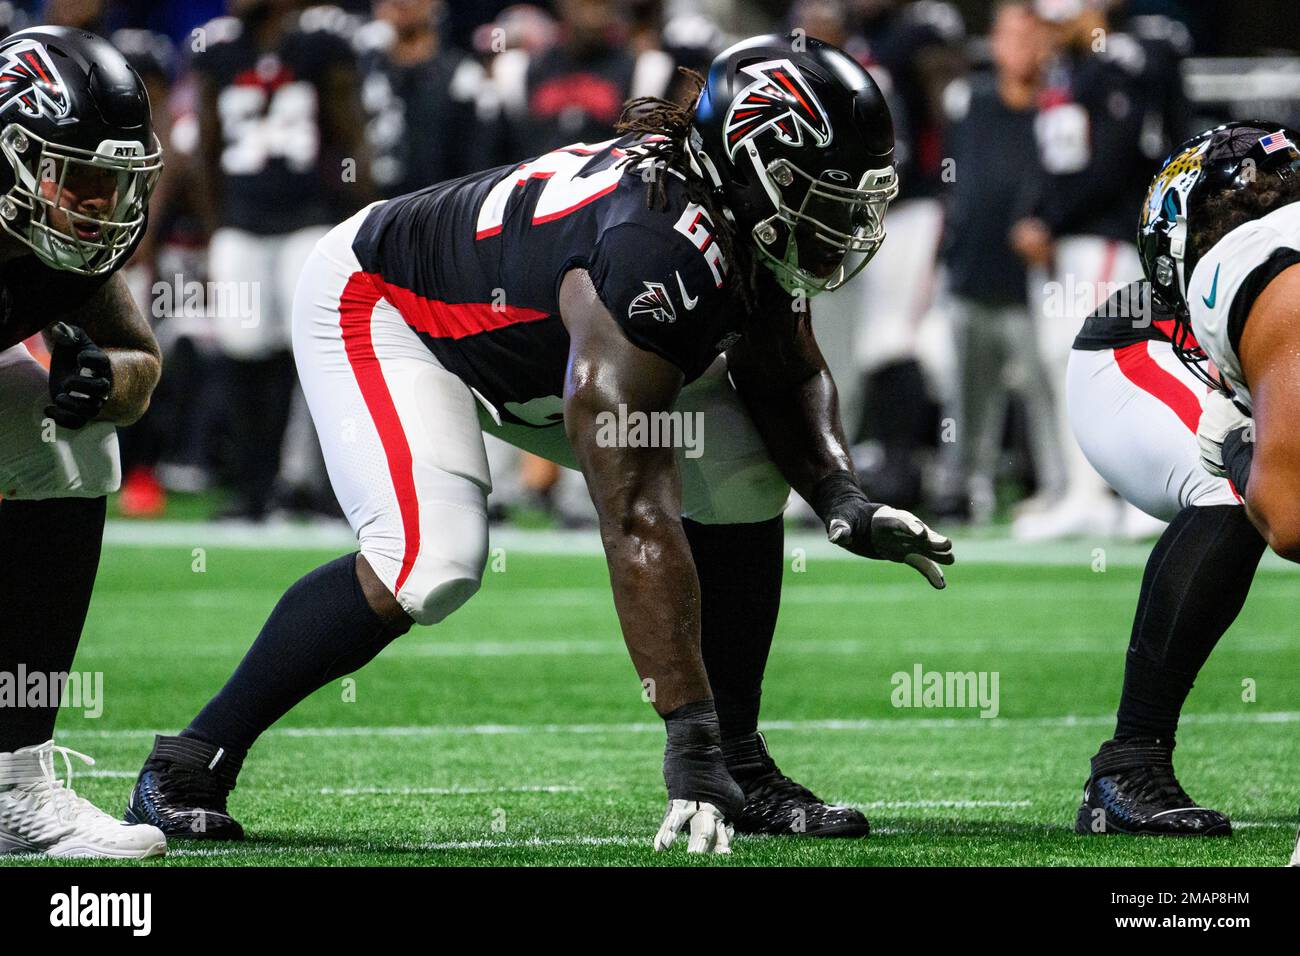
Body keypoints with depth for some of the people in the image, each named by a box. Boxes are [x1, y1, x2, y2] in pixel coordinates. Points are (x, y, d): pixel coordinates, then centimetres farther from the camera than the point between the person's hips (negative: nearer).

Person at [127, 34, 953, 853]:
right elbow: (637, 522, -45)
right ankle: (189, 769, -17)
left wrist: (844, 502, -15)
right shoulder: (659, 254, -42)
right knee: (434, 559, -30)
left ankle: (741, 769, 4)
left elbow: (786, 377, 6)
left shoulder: (755, 226, -17)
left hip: (530, 333, 9)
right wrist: (689, 739, -46)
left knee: (744, 476, -4)